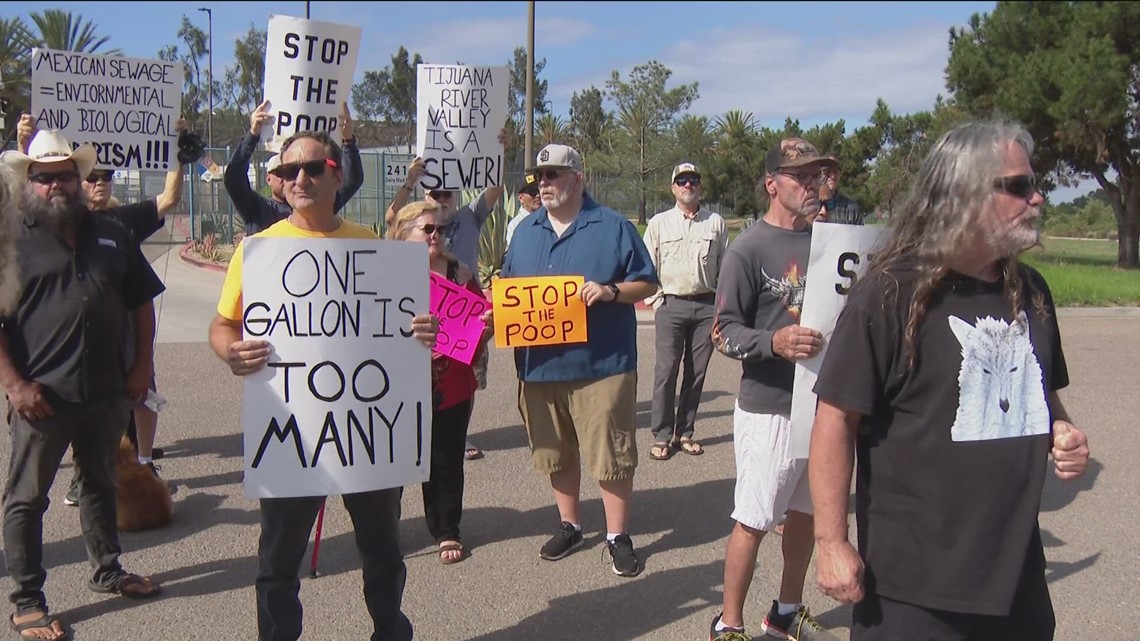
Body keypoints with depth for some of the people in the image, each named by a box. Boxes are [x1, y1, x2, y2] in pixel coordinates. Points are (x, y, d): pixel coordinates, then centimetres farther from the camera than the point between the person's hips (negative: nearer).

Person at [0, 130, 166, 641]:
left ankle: (107, 571, 38)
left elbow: (142, 302, 15)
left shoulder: (112, 236, 10)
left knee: (100, 484, 20)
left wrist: (143, 365, 6)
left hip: (107, 391, 5)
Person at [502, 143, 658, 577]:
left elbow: (647, 284, 1)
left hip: (602, 363, -4)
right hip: (539, 365, 5)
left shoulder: (613, 227, -1)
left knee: (612, 455, -1)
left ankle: (618, 536, 14)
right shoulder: (526, 231, 12)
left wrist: (611, 290, -18)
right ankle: (569, 526, 32)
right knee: (557, 453, 15)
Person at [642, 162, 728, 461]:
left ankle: (685, 432, 17)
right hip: (671, 304, -2)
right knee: (666, 372, -5)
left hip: (706, 305, 2)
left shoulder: (716, 223, 9)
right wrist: (654, 300, -1)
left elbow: (725, 266, 11)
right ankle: (661, 436, 4)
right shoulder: (659, 223, 7)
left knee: (697, 372, 6)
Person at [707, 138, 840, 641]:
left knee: (807, 512, 18)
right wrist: (774, 342, -29)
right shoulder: (748, 250, -11)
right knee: (753, 521, 2)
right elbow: (724, 331, -12)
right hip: (769, 407, -6)